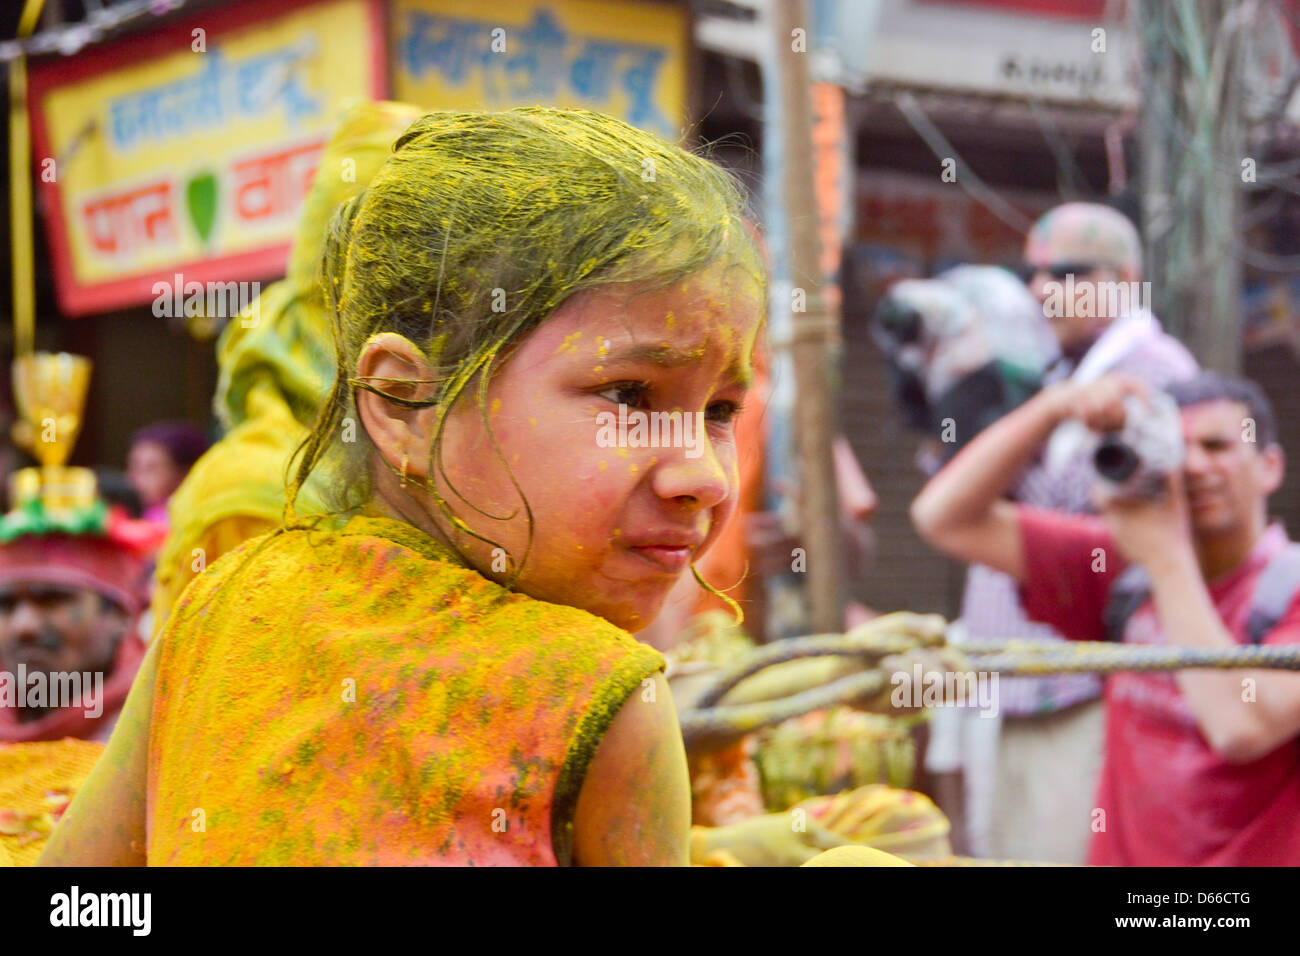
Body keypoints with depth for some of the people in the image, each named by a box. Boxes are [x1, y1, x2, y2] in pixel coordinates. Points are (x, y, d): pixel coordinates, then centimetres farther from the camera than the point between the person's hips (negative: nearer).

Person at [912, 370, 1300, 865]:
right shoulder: (1121, 569, 9)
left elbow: (1242, 729, -20)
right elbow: (944, 516, 9)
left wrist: (1168, 558, -10)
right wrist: (1056, 405, -3)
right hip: (1121, 853, 3)